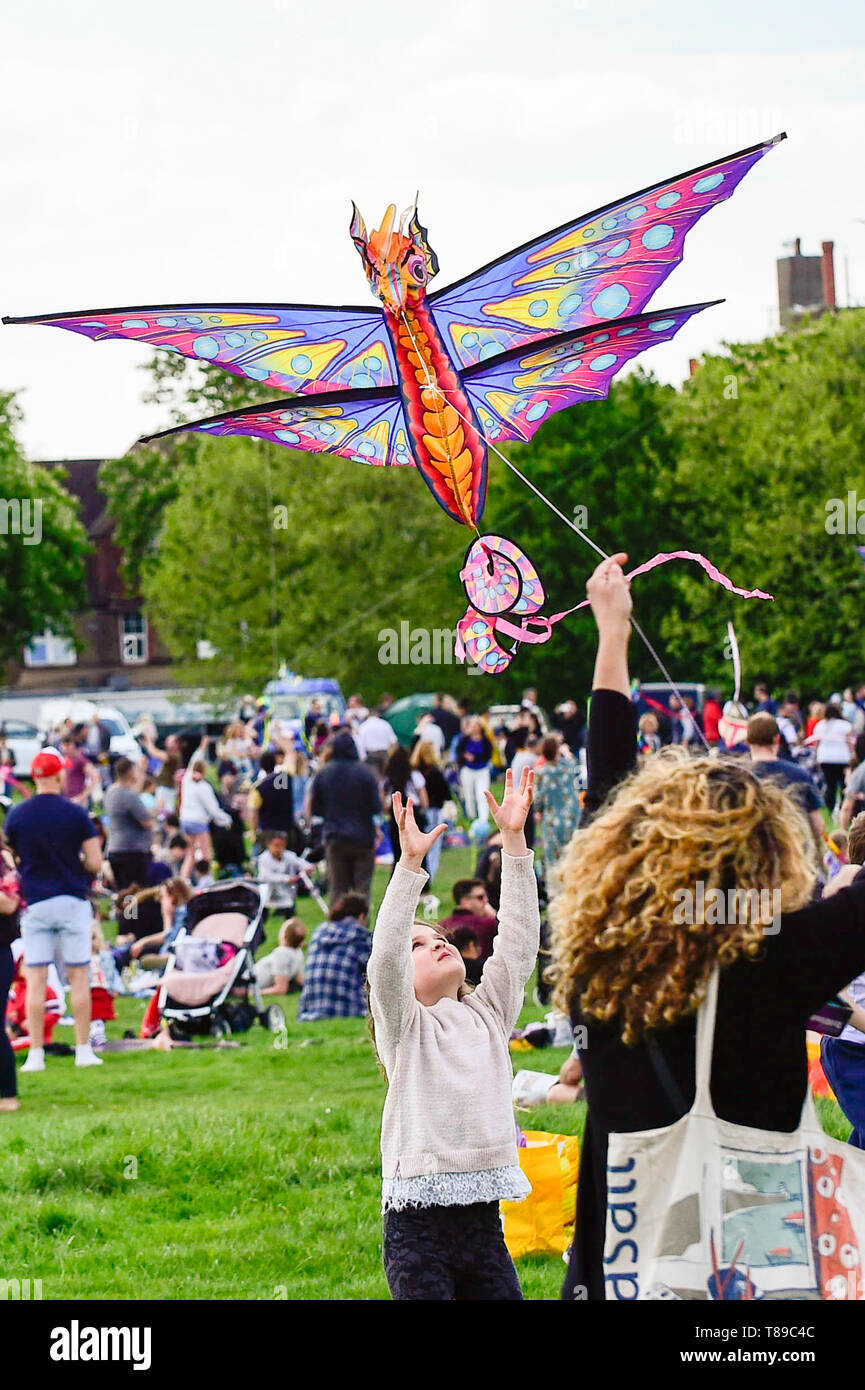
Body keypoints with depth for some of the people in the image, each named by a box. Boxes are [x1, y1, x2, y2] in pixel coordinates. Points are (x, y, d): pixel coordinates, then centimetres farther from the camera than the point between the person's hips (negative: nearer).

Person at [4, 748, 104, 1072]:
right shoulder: (76, 814, -6)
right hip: (73, 901, -1)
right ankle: (83, 1049, 7)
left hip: (35, 903, 1)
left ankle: (36, 1054, 0)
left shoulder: (16, 816, -1)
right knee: (78, 976, 6)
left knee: (35, 980, 3)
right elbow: (95, 863, -7)